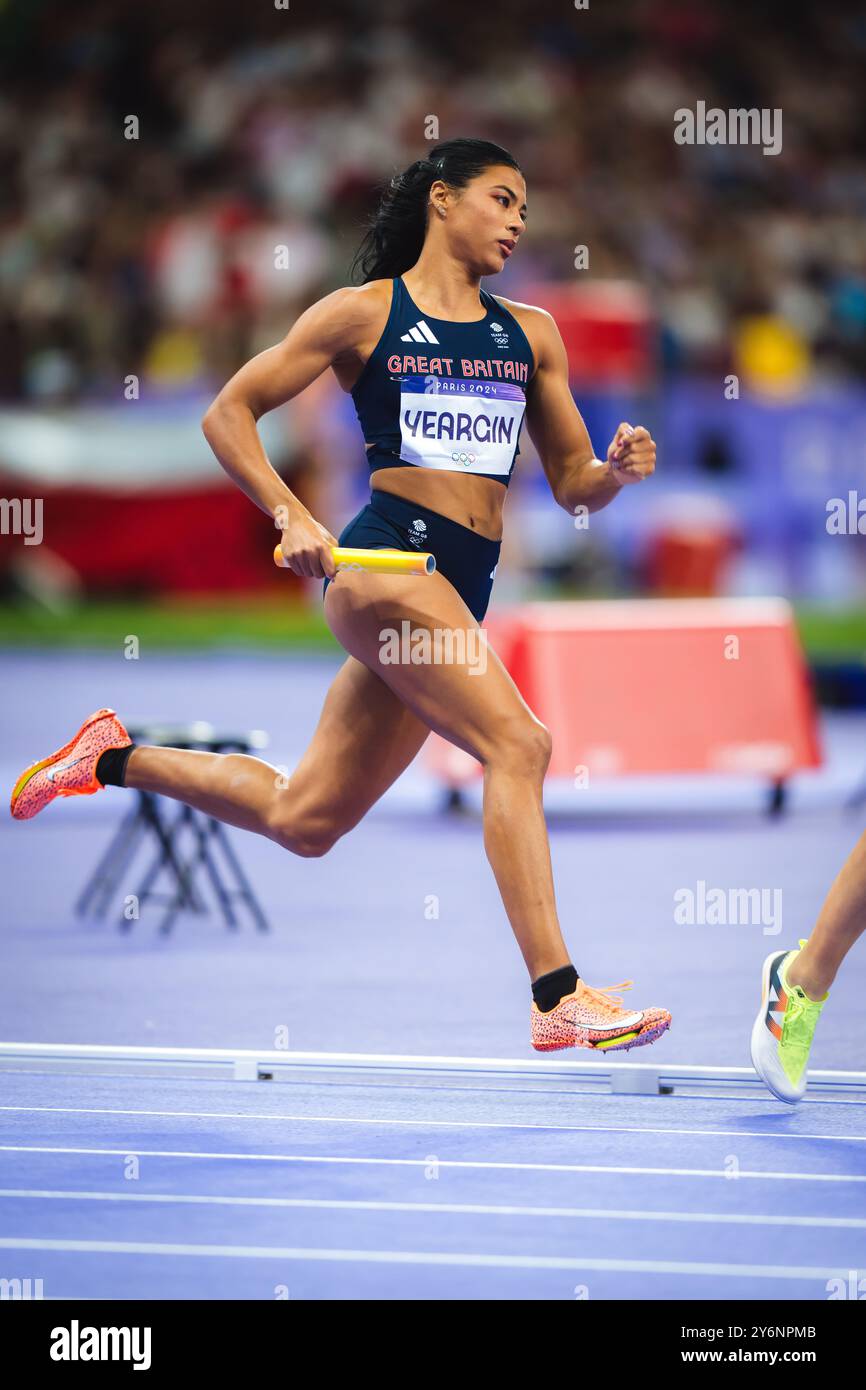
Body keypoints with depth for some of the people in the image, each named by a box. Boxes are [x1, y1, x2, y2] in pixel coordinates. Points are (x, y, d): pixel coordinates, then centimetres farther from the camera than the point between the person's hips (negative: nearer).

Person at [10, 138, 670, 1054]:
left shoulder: (531, 334, 17)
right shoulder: (364, 313, 3)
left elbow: (573, 485, 18)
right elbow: (228, 412, 5)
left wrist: (617, 471, -6)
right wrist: (292, 516, -9)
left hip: (462, 585, 6)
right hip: (385, 560, -6)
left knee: (302, 820, 9)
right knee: (517, 744, -23)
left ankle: (114, 758, 31)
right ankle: (558, 998, -25)